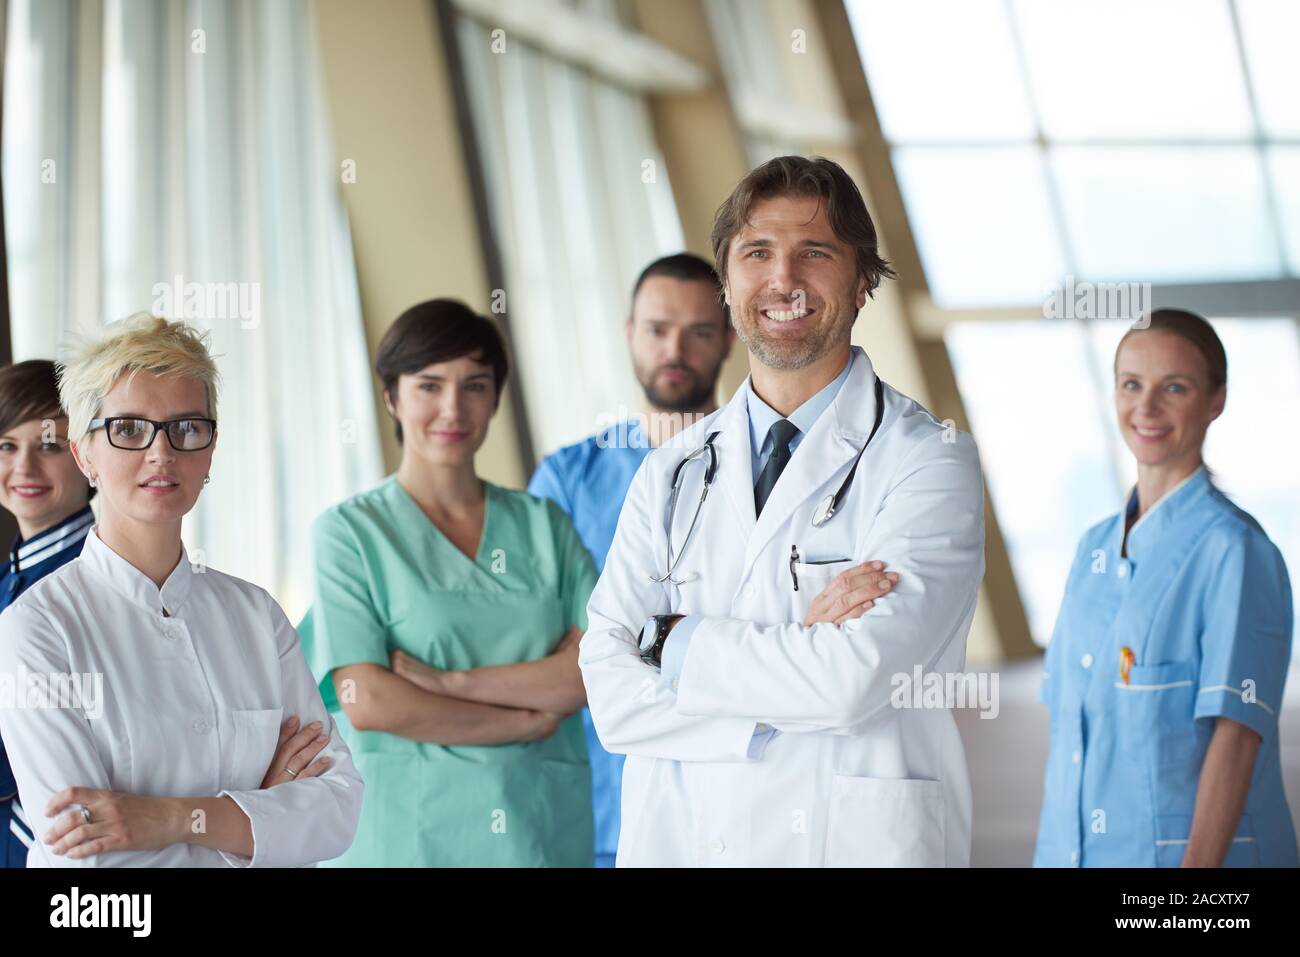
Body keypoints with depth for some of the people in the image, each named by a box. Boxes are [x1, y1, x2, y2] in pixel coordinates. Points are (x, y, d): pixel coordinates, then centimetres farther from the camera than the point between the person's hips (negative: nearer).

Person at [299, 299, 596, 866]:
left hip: (549, 832, 3)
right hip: (405, 836, -3)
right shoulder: (350, 532, 0)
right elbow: (367, 703, -11)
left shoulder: (545, 526, 9)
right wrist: (526, 722, -7)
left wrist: (450, 681, -13)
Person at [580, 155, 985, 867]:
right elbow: (613, 700, -5)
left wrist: (676, 641, -9)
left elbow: (854, 675, -20)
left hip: (854, 841, -3)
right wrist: (799, 655, -16)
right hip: (675, 840, 3)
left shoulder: (929, 461, -7)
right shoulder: (672, 475, 5)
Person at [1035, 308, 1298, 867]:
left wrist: (1198, 864, -22)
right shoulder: (1095, 548, 10)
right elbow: (1066, 723, 12)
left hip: (1194, 850, -6)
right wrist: (1047, 852, 10)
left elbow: (1237, 735, -15)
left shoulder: (1234, 549, -10)